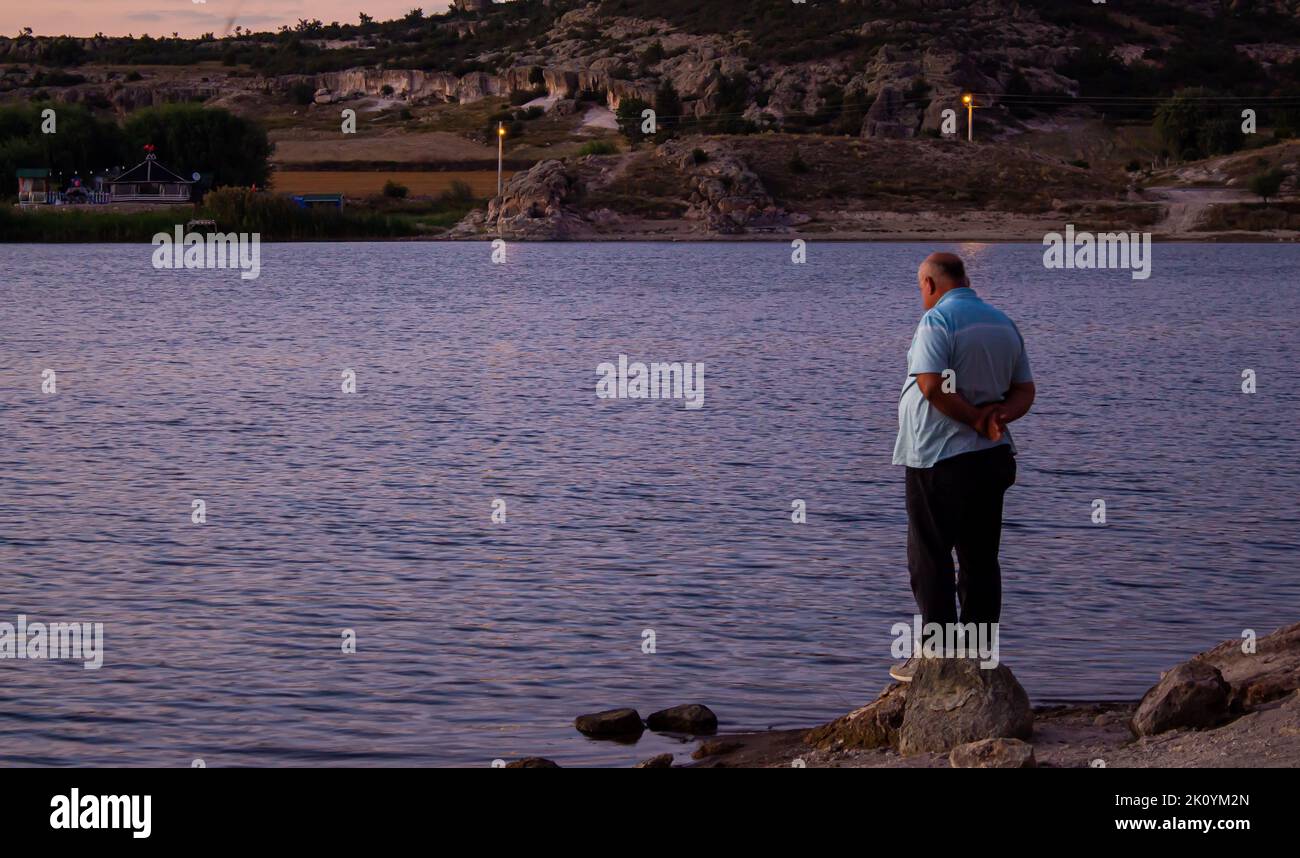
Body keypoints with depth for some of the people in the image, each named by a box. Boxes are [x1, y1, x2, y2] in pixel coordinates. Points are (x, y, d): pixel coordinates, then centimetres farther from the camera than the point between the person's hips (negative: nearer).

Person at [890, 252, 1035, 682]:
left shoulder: (938, 320, -12)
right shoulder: (1004, 323, 13)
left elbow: (933, 385, -23)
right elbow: (1025, 390, 12)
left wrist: (977, 420, -13)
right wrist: (1000, 414, -5)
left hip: (940, 458, -7)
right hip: (992, 456, 7)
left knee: (930, 558, 0)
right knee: (981, 560, 11)